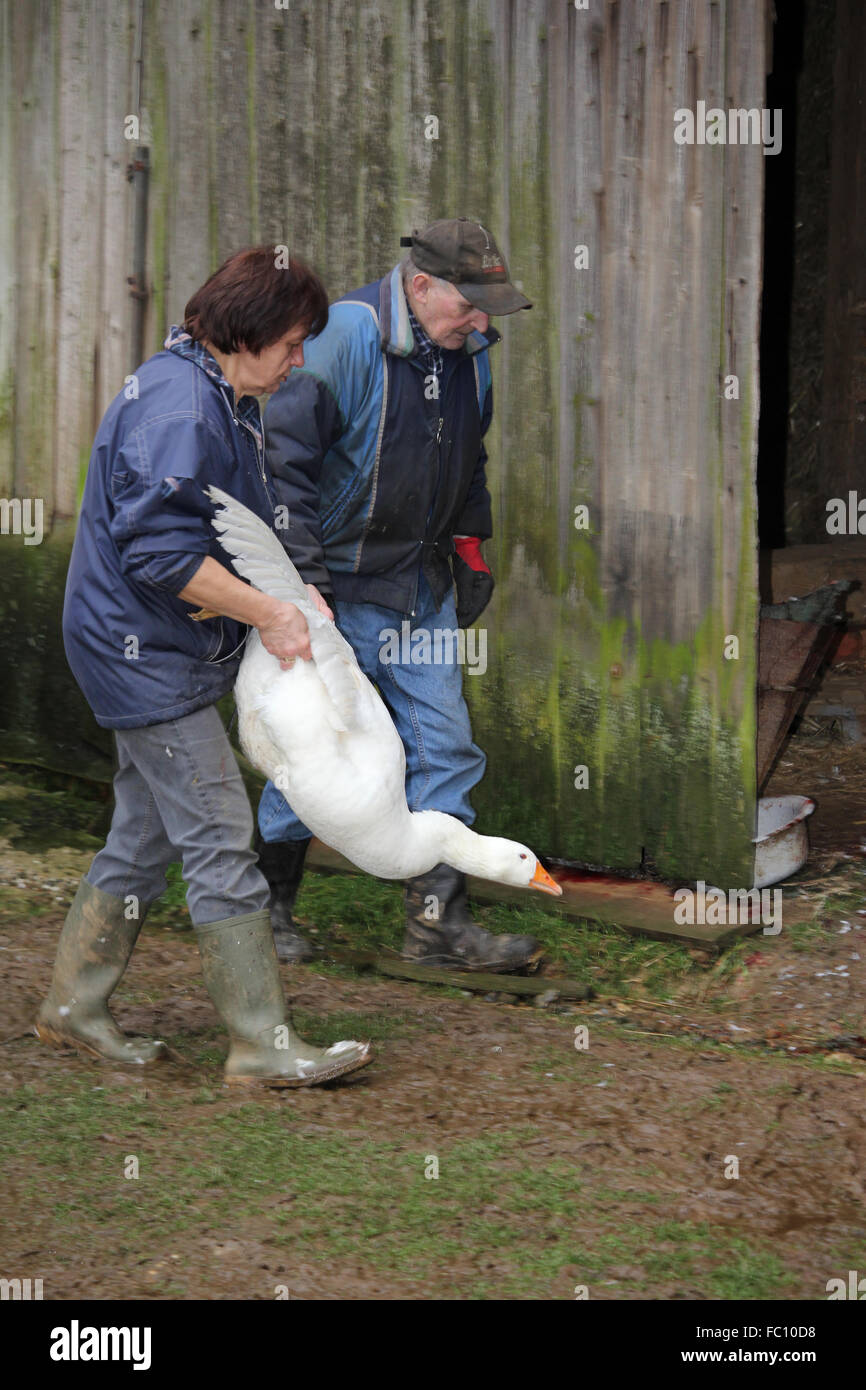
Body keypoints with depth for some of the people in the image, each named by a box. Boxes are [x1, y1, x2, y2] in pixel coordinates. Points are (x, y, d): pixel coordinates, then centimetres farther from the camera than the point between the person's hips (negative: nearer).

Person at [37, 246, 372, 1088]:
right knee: (220, 845, -8)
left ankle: (73, 1006, 27)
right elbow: (160, 549, -28)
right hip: (147, 657, -11)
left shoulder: (220, 401, 13)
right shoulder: (178, 405, -21)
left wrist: (291, 591, 5)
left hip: (157, 659, 11)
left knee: (143, 836, 17)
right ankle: (263, 1045, -5)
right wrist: (269, 614, -23)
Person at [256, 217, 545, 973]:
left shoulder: (467, 351, 5)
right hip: (339, 584, -7)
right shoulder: (343, 338, -19)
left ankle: (439, 921, 7)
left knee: (443, 746, 2)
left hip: (421, 585, 7)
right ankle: (269, 904, 20)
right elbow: (284, 457, -18)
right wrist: (302, 572, -20)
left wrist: (469, 545, 15)